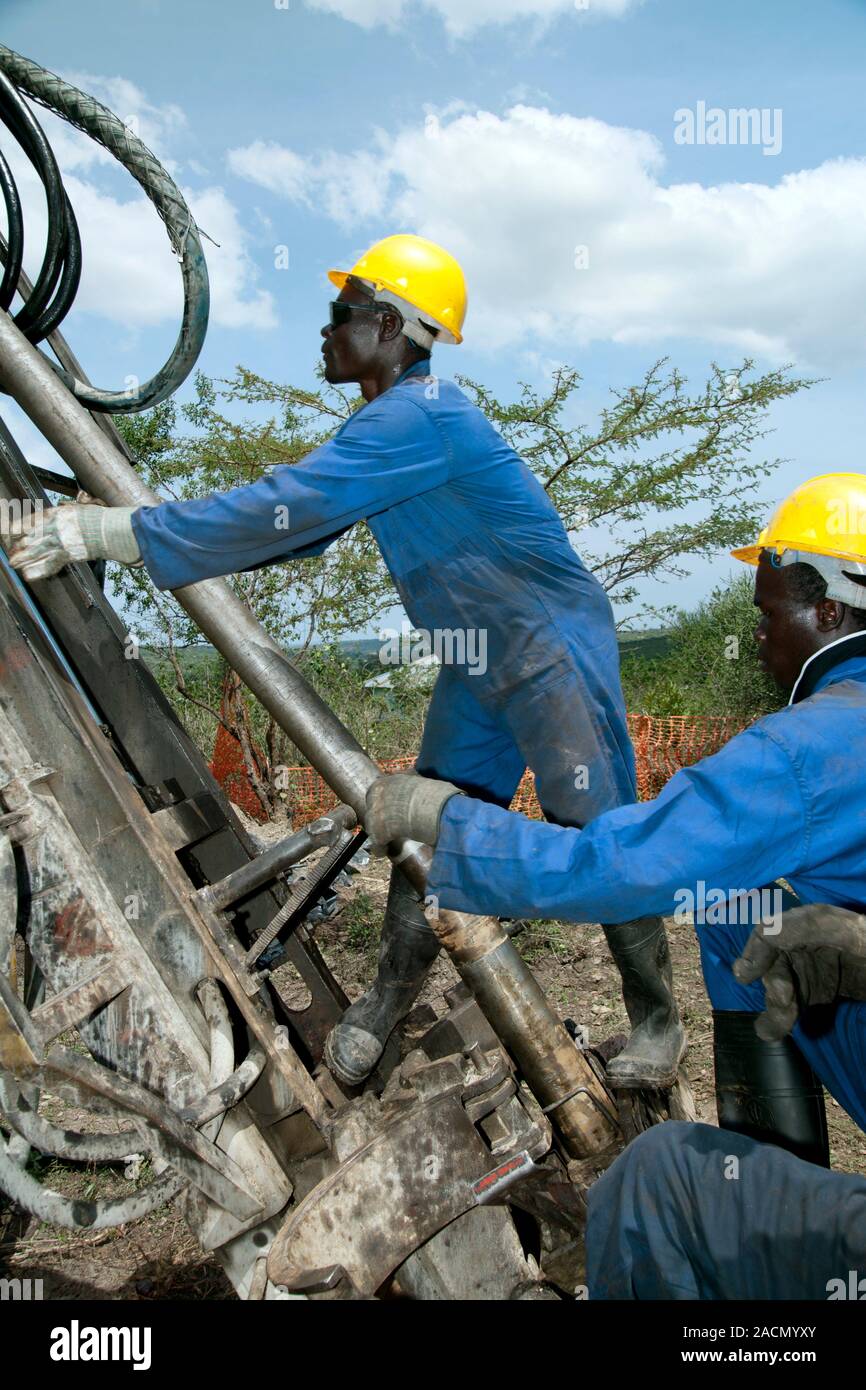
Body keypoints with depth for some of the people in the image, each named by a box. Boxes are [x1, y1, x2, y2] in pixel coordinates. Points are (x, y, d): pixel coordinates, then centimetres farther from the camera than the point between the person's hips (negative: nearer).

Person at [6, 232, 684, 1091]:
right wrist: (122, 531, 2)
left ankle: (655, 1018, 18)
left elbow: (282, 513, -30)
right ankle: (390, 994, 23)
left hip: (554, 655, -9)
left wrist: (117, 531, -24)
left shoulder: (417, 418, -24)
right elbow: (300, 525, 9)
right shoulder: (388, 424, 9)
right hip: (479, 665, 9)